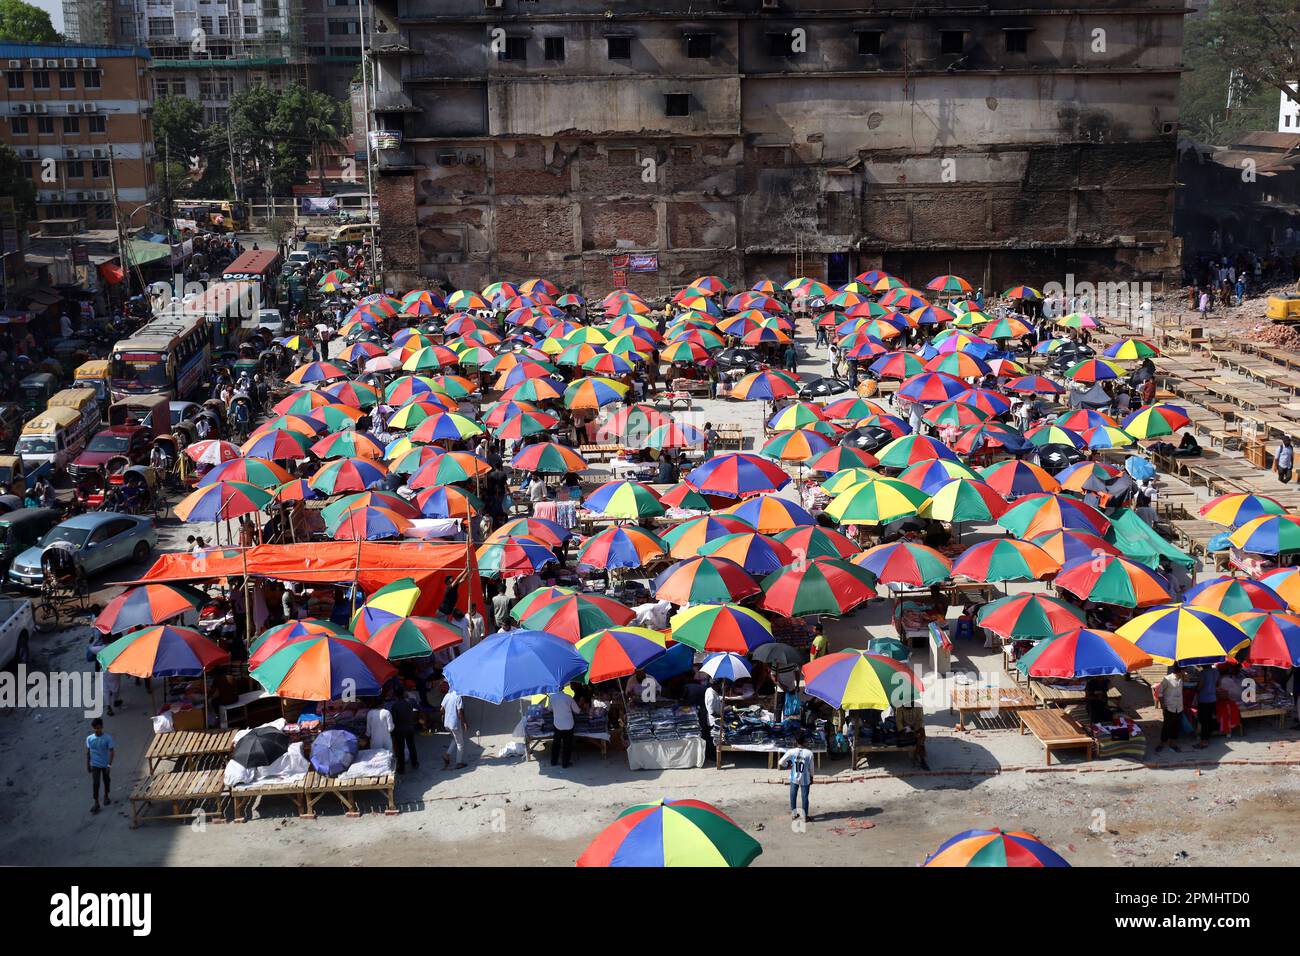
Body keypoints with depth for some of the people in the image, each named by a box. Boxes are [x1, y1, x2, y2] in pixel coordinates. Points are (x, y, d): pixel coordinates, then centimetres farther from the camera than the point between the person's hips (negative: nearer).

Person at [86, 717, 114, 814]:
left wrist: (109, 765, -20)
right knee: (95, 783, -3)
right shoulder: (89, 739, -11)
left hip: (105, 764, -1)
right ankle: (96, 803, 5)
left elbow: (111, 751, -16)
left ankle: (106, 796, 41)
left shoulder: (108, 738, -19)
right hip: (95, 765, 1)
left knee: (106, 781, 18)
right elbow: (88, 752, 1)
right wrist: (87, 765, 4)